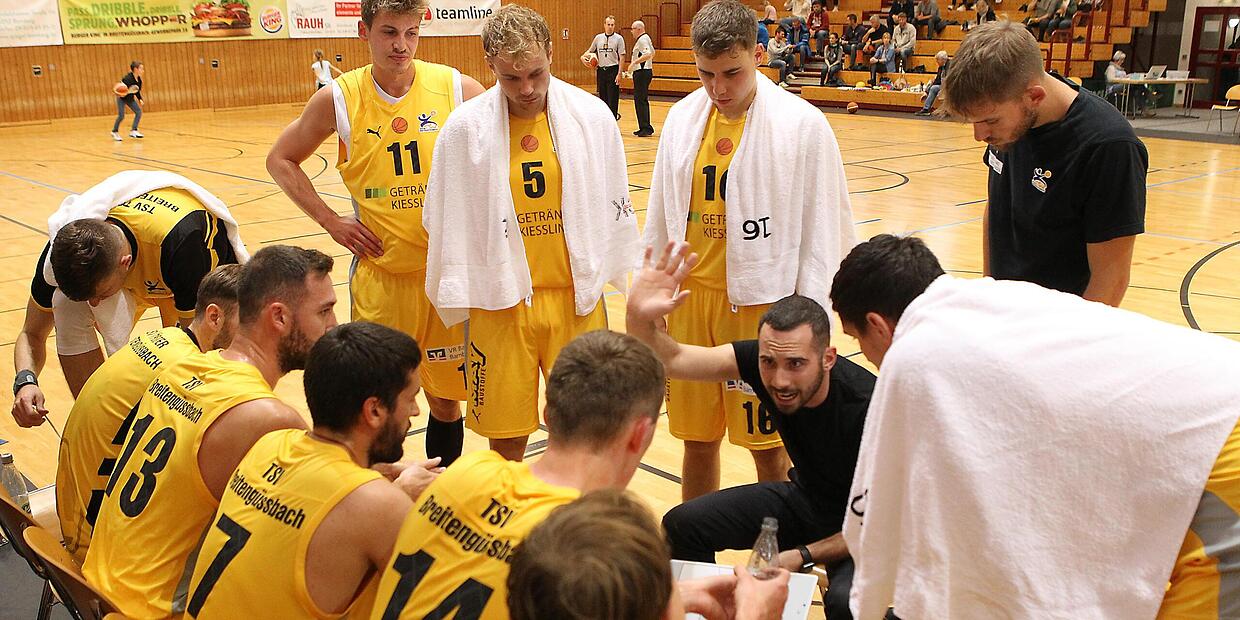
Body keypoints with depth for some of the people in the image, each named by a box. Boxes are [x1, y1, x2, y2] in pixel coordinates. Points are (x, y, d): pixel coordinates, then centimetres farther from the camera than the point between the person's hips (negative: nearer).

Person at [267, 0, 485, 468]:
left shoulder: (458, 89, -6)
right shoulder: (339, 98, -4)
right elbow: (281, 160, 9)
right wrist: (330, 220, 0)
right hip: (379, 269, 0)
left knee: (446, 391, 12)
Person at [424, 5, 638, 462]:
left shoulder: (592, 116, -2)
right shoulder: (465, 130, -5)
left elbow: (615, 207, 7)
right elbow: (449, 223, 2)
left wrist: (635, 283, 12)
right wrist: (457, 305, 5)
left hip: (577, 300, 1)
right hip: (500, 304, -1)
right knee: (506, 442, 7)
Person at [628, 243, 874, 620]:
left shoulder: (867, 407, -33)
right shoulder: (762, 357, -20)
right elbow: (672, 360, -26)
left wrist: (804, 557, -26)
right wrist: (641, 318, -46)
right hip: (803, 499, 5)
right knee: (682, 525, -9)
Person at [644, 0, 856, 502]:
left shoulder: (803, 126, -10)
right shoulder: (682, 118, 4)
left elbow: (822, 230, -6)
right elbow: (661, 219, 10)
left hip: (761, 305, -4)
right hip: (690, 299, 4)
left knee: (768, 447, 7)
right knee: (698, 441, 15)